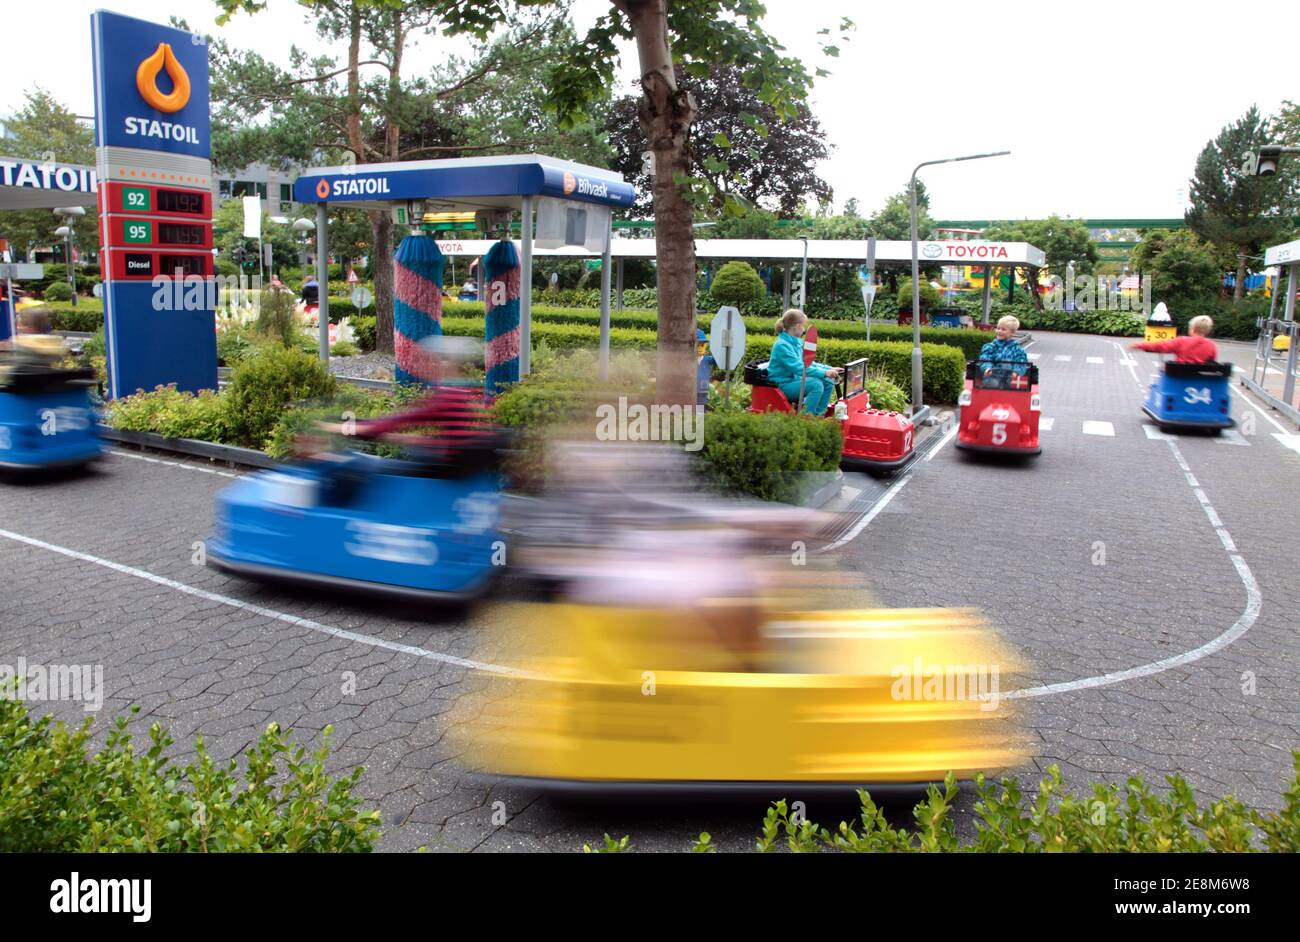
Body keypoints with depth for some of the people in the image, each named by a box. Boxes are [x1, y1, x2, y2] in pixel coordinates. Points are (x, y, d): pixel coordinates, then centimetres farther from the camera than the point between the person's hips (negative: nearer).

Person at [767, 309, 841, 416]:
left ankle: (818, 415, -1)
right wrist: (824, 373, -27)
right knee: (816, 384, -28)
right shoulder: (782, 345, -20)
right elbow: (799, 368, -26)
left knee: (828, 381, -4)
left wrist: (829, 369, 4)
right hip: (783, 385, -9)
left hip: (796, 379, 9)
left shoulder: (797, 342, 9)